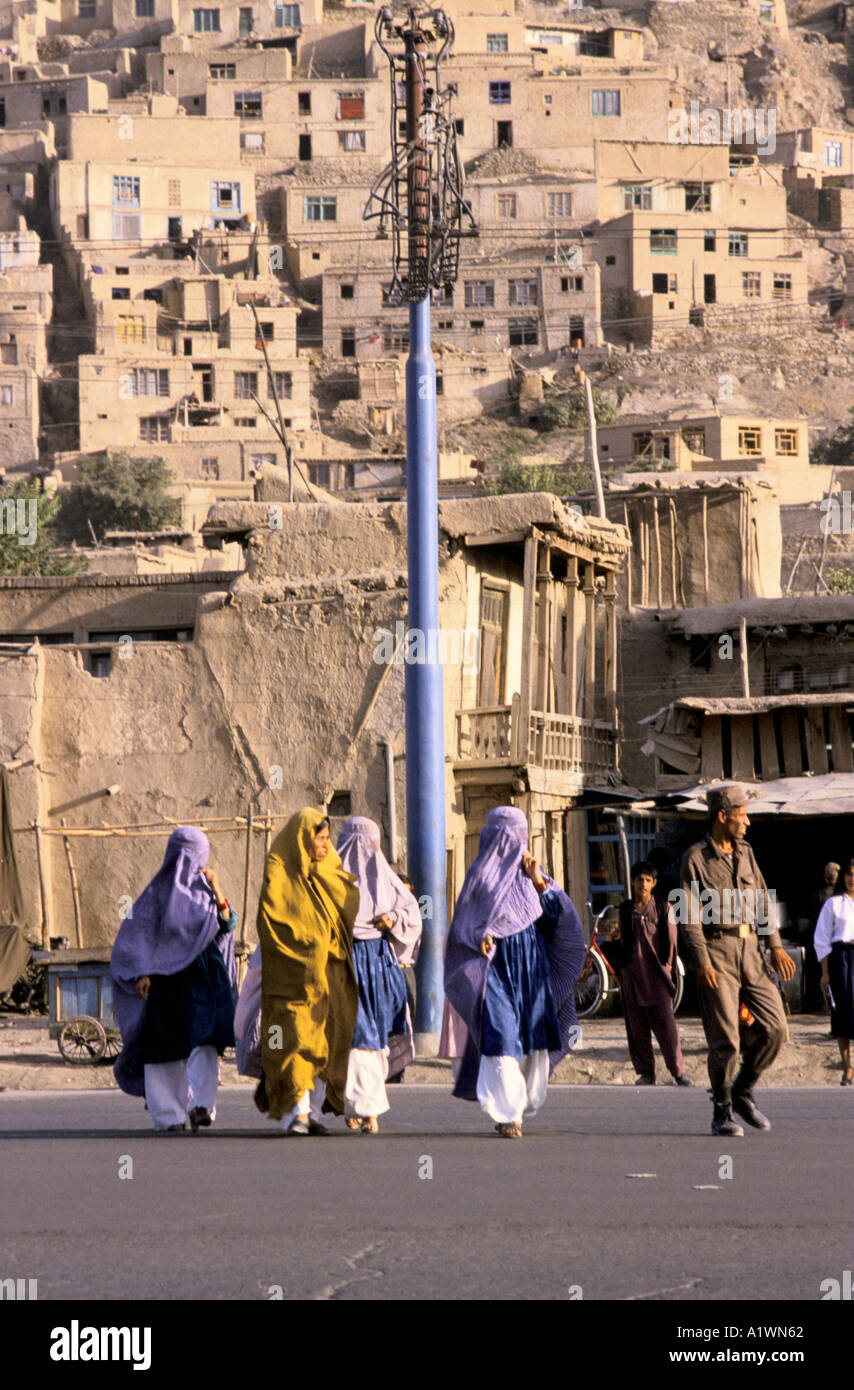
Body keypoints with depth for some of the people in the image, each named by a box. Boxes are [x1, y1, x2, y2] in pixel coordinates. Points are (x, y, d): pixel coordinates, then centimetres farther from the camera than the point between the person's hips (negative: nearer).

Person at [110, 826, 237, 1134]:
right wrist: (142, 971, -12)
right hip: (165, 978, -2)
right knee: (164, 1048, -3)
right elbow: (138, 933, 0)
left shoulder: (204, 889, 16)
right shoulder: (158, 892, 6)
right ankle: (167, 1116, 3)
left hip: (202, 976, 2)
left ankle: (199, 1105, -25)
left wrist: (217, 893, -9)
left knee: (204, 1040, -16)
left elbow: (227, 924, 5)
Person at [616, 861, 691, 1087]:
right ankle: (645, 1072, 9)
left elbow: (671, 939, 7)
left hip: (657, 971, -2)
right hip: (632, 973, 2)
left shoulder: (663, 907, 4)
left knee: (665, 1022, -9)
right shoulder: (625, 909, 10)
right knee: (637, 1026, 1)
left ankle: (678, 1071, -4)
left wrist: (667, 965, 1)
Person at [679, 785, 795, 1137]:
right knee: (725, 1038, -7)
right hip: (716, 952, -6)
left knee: (774, 1027, -3)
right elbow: (689, 916, -9)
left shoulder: (745, 852, 15)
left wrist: (775, 946, 7)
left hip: (749, 950, 6)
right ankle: (722, 1114, 5)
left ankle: (742, 1091, 15)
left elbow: (761, 900, 18)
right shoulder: (695, 858, -4)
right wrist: (702, 963, -18)